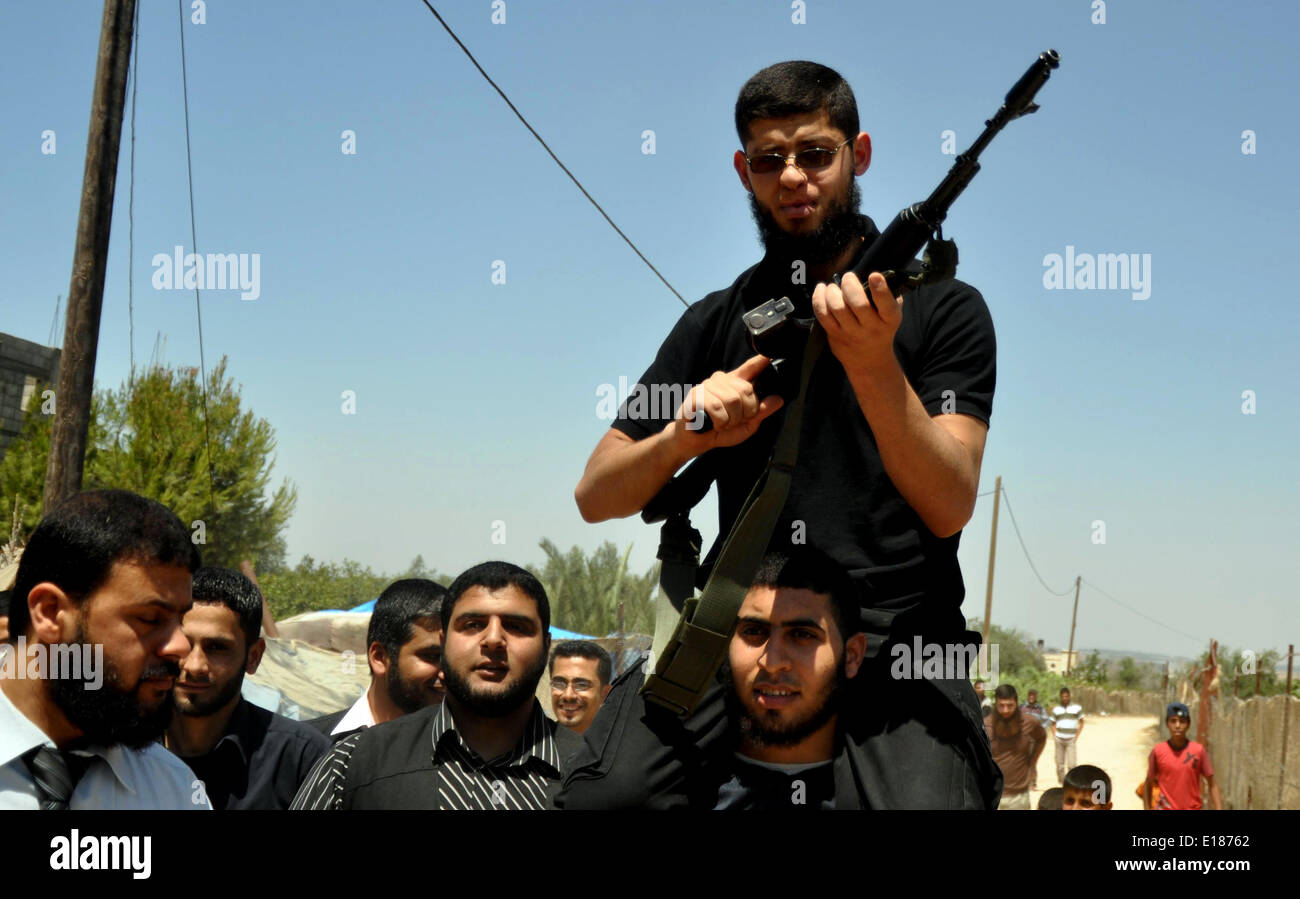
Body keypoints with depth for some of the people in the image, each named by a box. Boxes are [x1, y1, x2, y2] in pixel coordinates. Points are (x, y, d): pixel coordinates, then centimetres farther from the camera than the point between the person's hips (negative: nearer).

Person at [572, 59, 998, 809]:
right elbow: (596, 496, 11)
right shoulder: (717, 323, 15)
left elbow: (950, 508, -7)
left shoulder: (942, 309, 6)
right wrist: (687, 435, -9)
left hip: (901, 662, -3)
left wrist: (873, 363, -21)